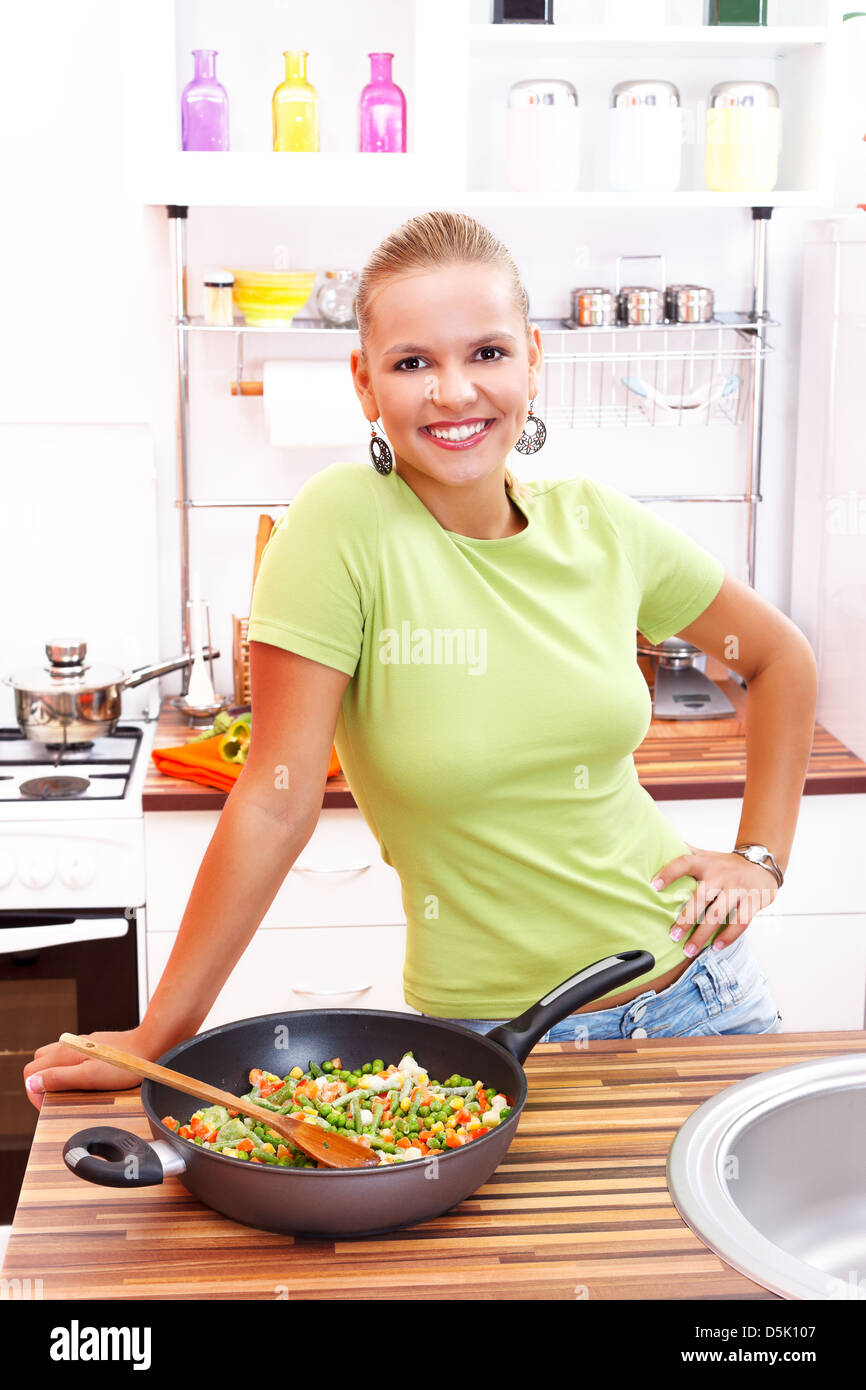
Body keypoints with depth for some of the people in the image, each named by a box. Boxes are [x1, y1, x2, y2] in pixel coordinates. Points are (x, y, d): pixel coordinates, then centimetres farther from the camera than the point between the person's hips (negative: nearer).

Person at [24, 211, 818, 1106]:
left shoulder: (598, 526, -4)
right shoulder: (342, 525, -18)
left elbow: (778, 656, 11)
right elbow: (276, 804, -17)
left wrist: (761, 855, 4)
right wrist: (158, 1040, -16)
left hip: (697, 987, 5)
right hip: (500, 1035, -4)